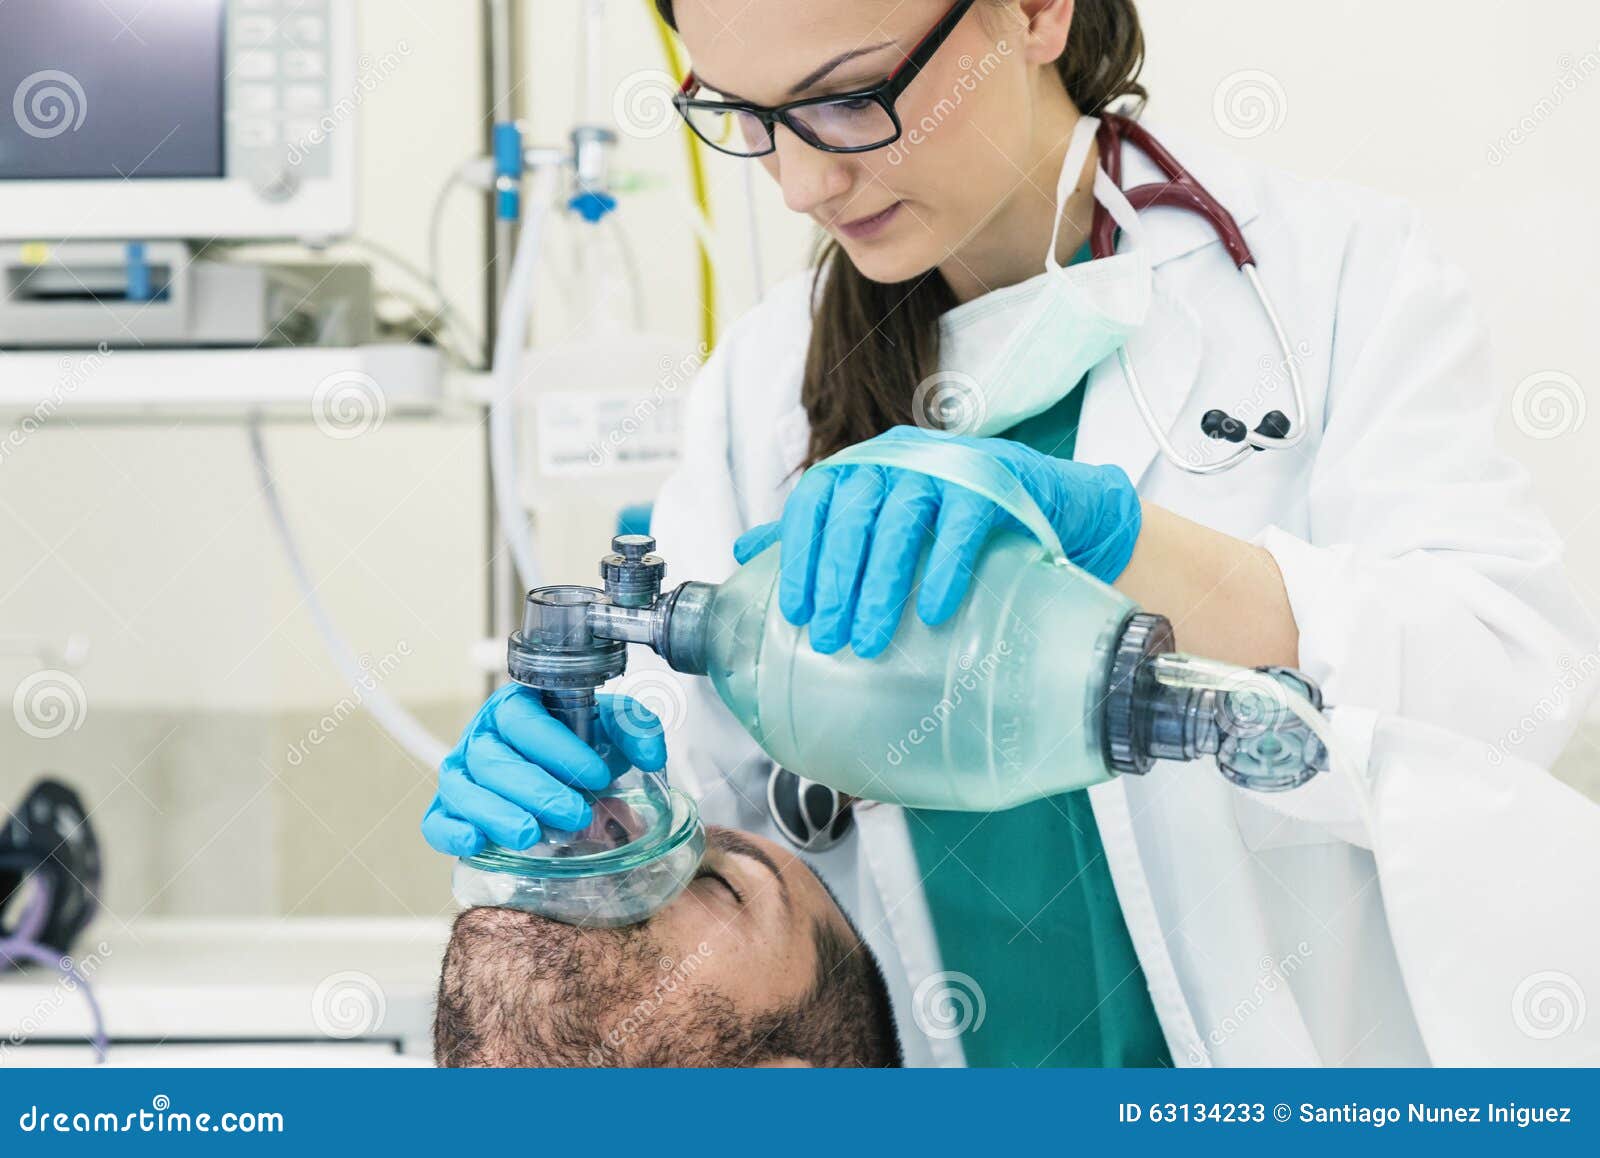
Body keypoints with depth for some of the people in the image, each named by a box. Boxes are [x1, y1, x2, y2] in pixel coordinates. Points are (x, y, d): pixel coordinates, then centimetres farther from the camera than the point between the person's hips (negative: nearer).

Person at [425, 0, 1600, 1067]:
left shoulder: (1342, 273, -6)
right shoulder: (761, 378, 4)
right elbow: (708, 773, 3)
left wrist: (1109, 528, -29)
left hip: (1303, 1041, -4)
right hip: (922, 1071, 5)